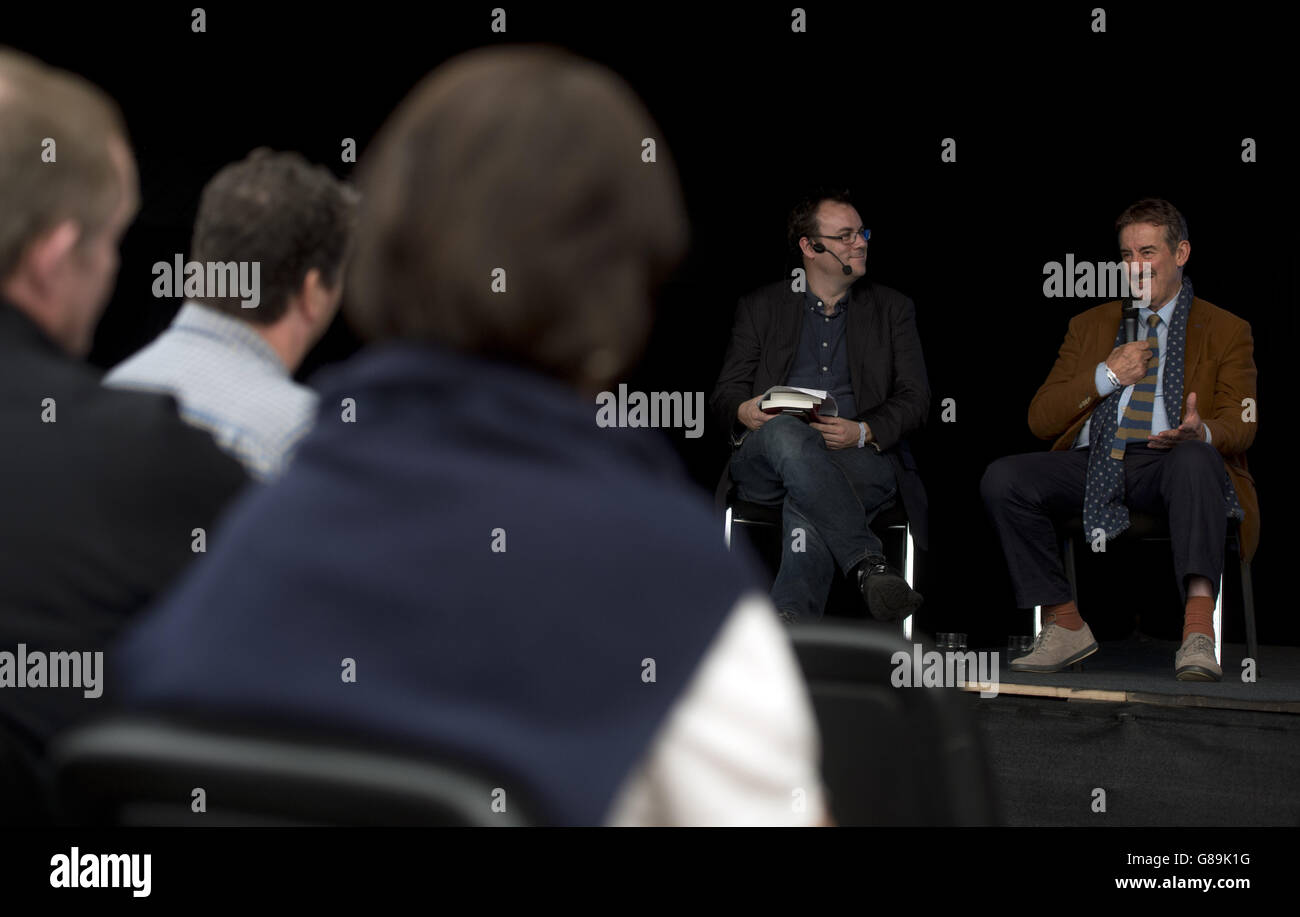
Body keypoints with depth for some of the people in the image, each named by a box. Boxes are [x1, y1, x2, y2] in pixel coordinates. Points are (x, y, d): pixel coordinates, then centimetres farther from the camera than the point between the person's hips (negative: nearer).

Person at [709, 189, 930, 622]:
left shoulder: (893, 309, 19)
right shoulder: (761, 307, 19)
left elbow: (915, 399, 9)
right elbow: (724, 397, 14)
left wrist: (863, 432, -13)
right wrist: (743, 412, -14)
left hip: (863, 458, 0)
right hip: (765, 463, 0)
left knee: (806, 504, -35)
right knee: (786, 431, -38)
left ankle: (791, 616, -57)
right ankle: (870, 566, -48)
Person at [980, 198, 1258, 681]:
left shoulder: (1226, 331, 16)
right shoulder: (1089, 325, 23)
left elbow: (1239, 424, 1)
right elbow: (1041, 419, 15)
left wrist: (1202, 433, -24)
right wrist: (1107, 376, 0)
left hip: (1166, 465, -3)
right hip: (1093, 464, 3)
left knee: (1195, 458, -39)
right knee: (1002, 478, -24)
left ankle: (1198, 629, -50)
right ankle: (1063, 624, -17)